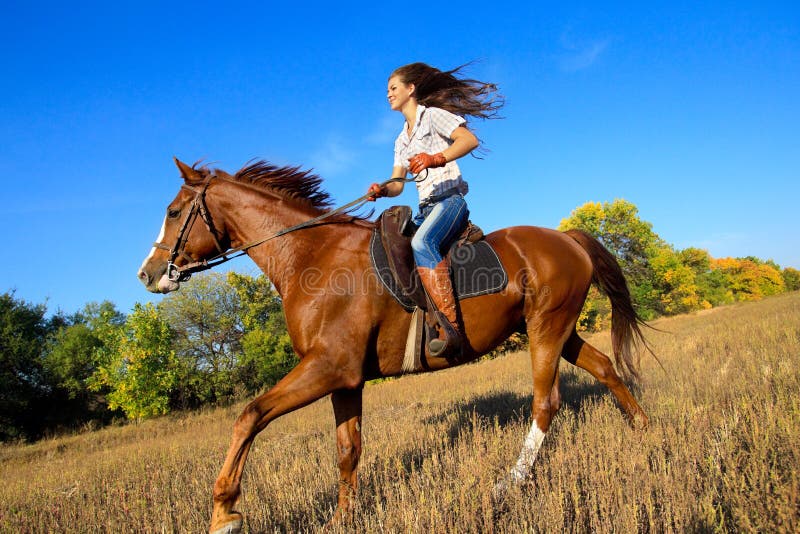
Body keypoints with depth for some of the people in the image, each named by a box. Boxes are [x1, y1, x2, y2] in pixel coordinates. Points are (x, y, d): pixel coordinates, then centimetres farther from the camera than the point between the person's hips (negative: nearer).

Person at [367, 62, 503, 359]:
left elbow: (470, 140, -12)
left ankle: (450, 328, -46)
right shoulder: (401, 140, 27)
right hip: (426, 208, 9)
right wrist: (381, 190, -6)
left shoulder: (432, 115, 5)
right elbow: (397, 184, 17)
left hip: (449, 198, -9)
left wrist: (436, 158, -27)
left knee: (421, 243, -37)